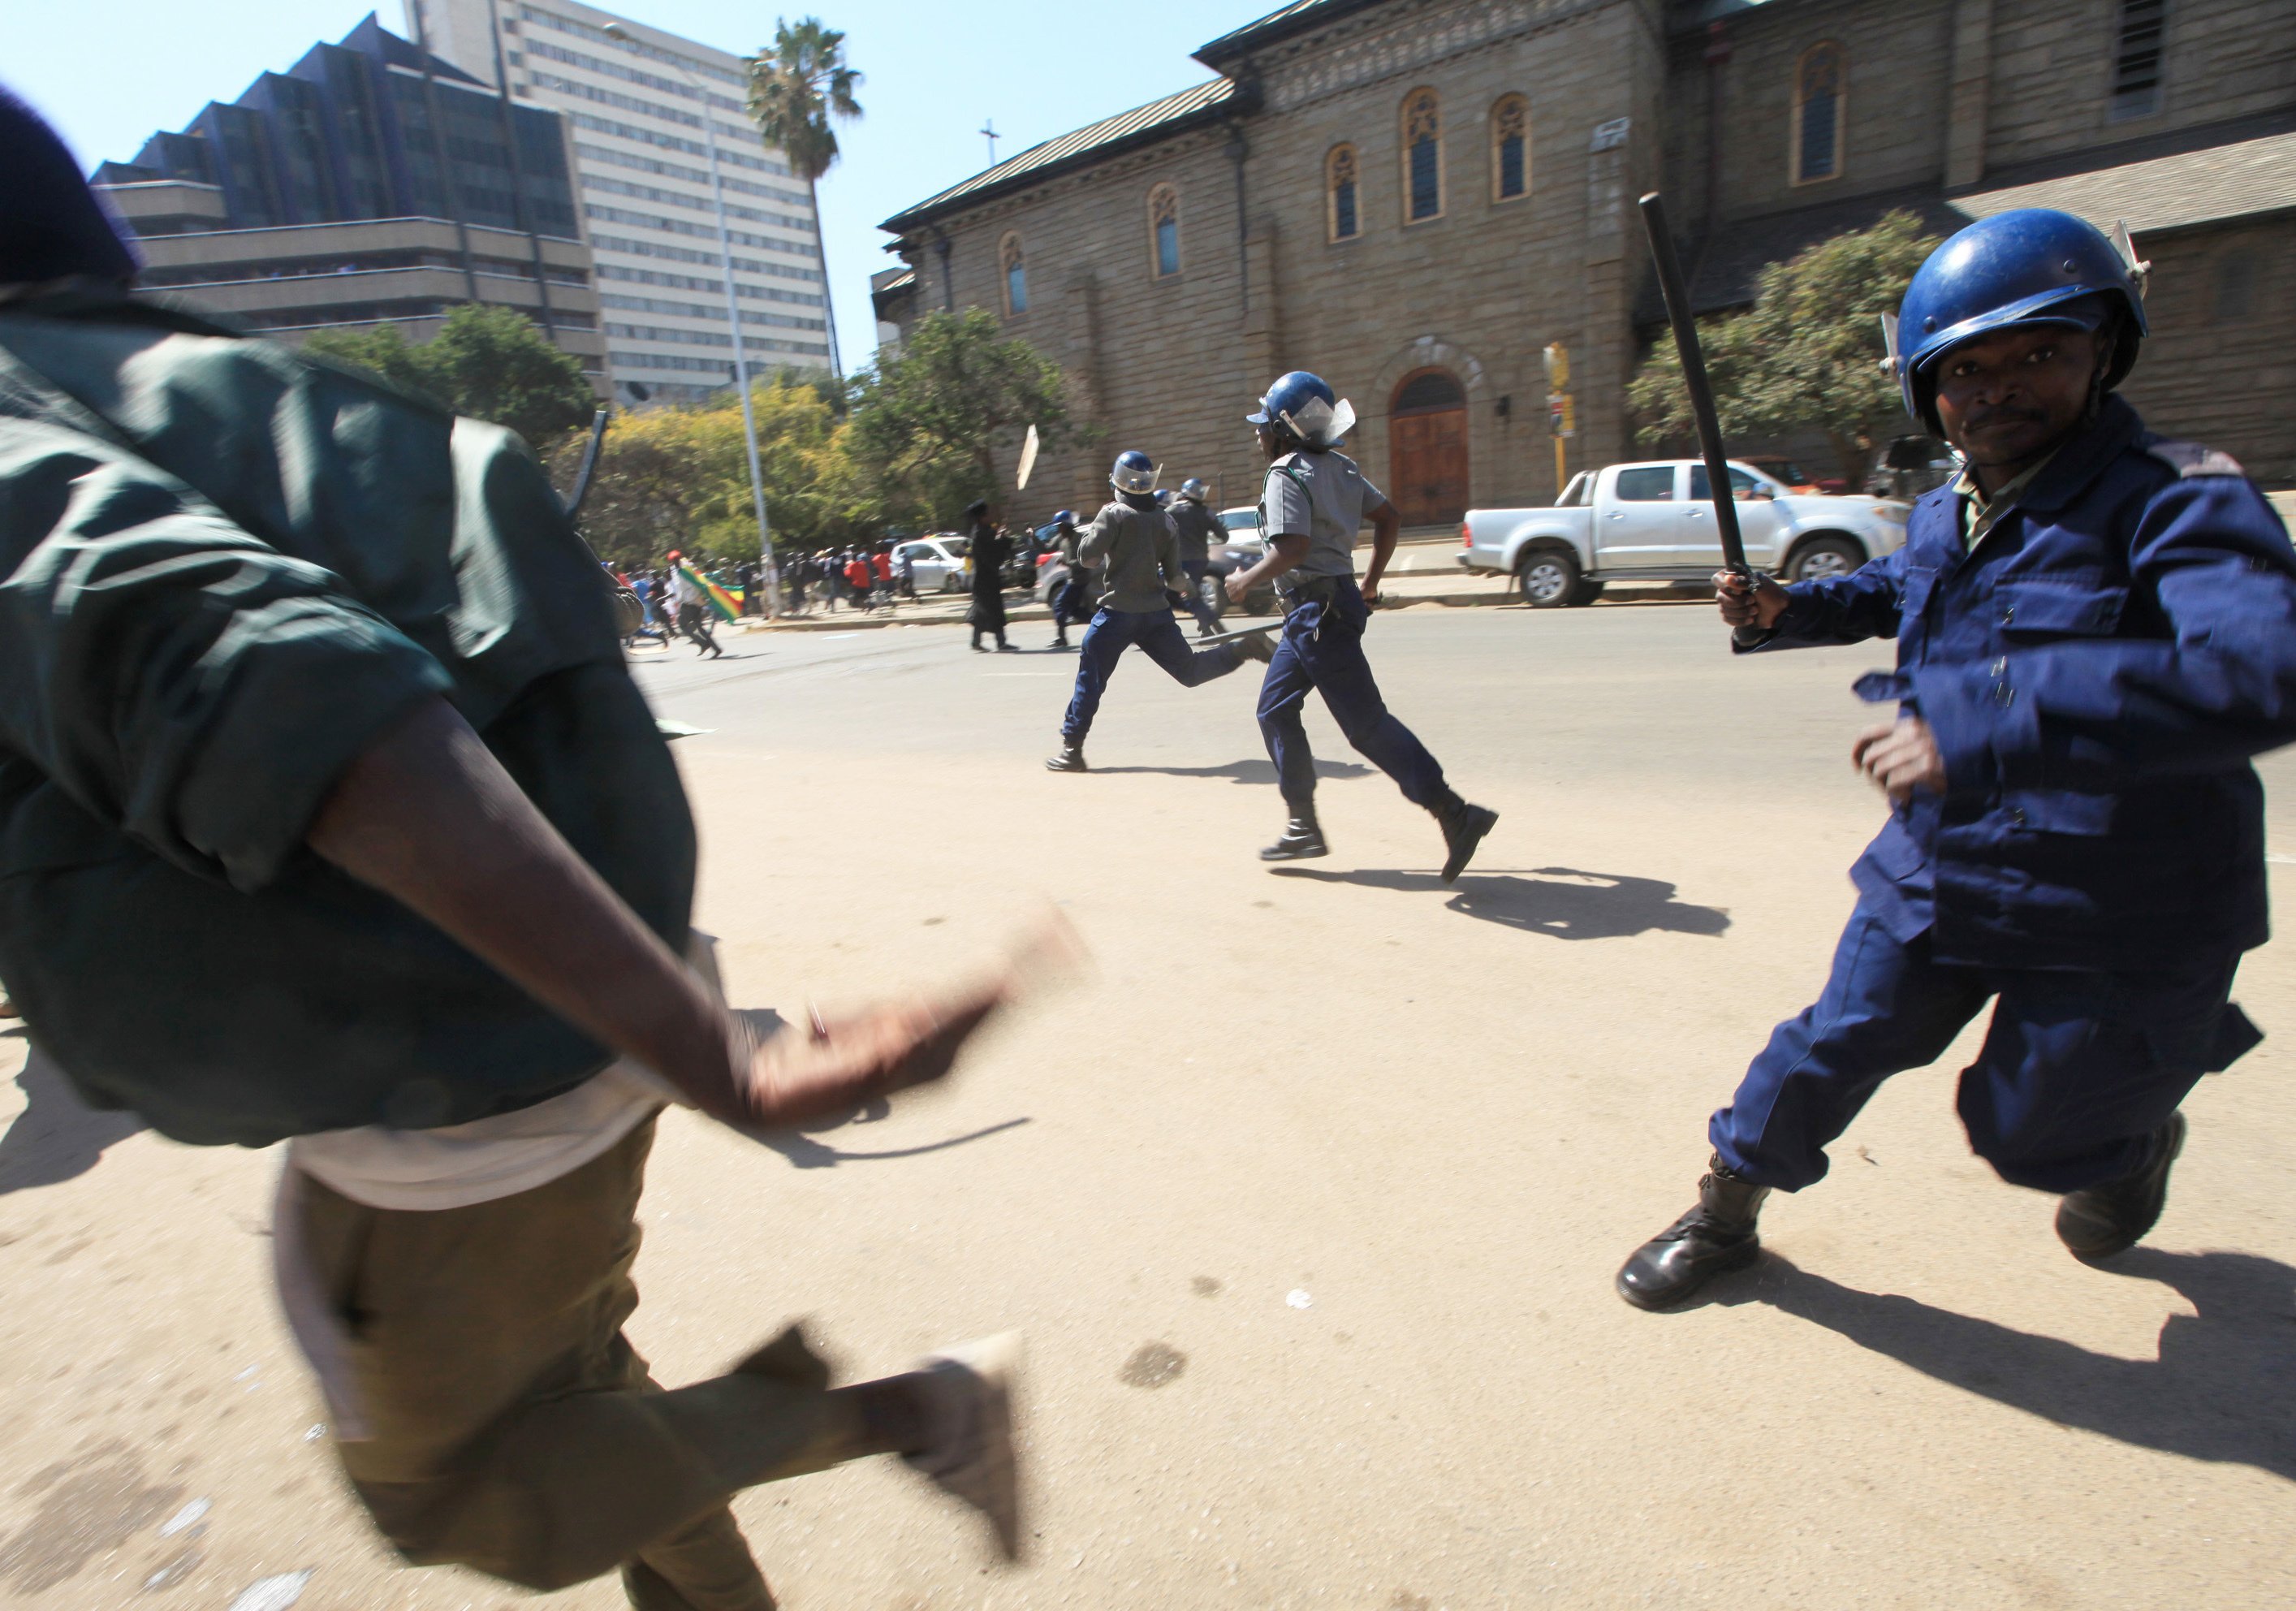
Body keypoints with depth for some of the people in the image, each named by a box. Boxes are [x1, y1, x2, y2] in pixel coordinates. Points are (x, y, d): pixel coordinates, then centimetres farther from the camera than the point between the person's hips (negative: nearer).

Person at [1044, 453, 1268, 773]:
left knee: (1091, 680, 3)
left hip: (1118, 612, -4)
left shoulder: (1114, 514, -7)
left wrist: (1093, 533, 9)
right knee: (1189, 670, 14)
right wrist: (1184, 581, 32)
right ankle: (1245, 648, -6)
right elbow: (1173, 576, 8)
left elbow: (1087, 555, -12)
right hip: (1157, 612, 5)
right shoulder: (1165, 521, 8)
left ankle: (1072, 749, 4)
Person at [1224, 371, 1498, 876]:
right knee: (1275, 710, 15)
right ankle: (1304, 826, 19)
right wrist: (1371, 583, 21)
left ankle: (1456, 814, -6)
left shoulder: (1287, 475, -12)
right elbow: (1389, 517, 16)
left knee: (1366, 724, -8)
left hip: (1318, 611, -10)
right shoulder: (1337, 467, 14)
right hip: (1316, 611, 10)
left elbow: (1292, 548, -25)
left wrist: (1246, 580, -10)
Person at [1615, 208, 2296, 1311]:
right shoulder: (1942, 518, 2)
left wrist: (1978, 735, -46)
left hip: (2112, 920, -4)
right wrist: (1783, 612, 7)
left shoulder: (2172, 504, -19)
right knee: (1835, 1047, 8)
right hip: (1934, 878, 5)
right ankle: (1725, 1211, 29)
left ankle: (2137, 1139, 50)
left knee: (2026, 1133, 13)